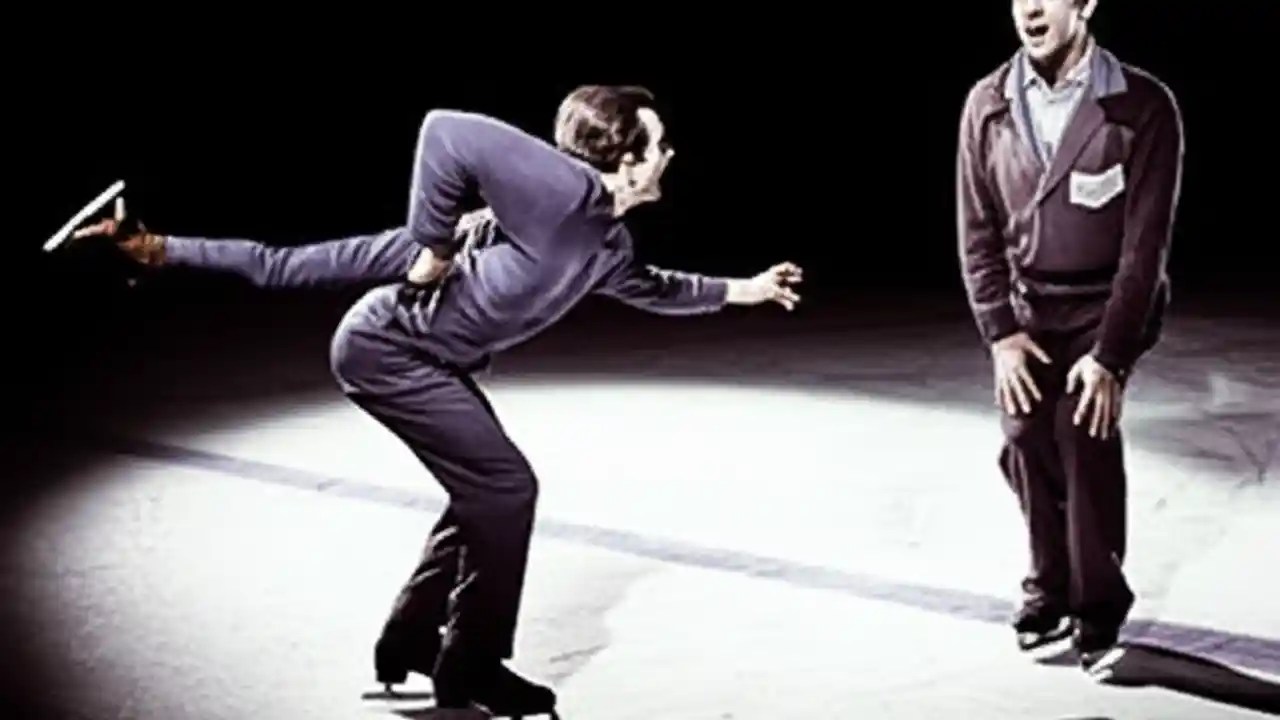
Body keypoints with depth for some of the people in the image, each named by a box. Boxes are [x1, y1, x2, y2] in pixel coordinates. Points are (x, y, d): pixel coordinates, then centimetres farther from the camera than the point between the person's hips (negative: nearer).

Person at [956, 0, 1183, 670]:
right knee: (1028, 436, -9)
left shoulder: (1142, 106, -13)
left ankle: (1098, 605, -4)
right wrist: (1000, 333, -7)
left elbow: (1146, 240, -14)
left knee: (1083, 427, -19)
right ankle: (1049, 589, 11)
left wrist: (1109, 353, -17)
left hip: (1107, 304, -3)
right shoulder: (988, 104, -3)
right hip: (1027, 307, 3)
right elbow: (978, 230, 2)